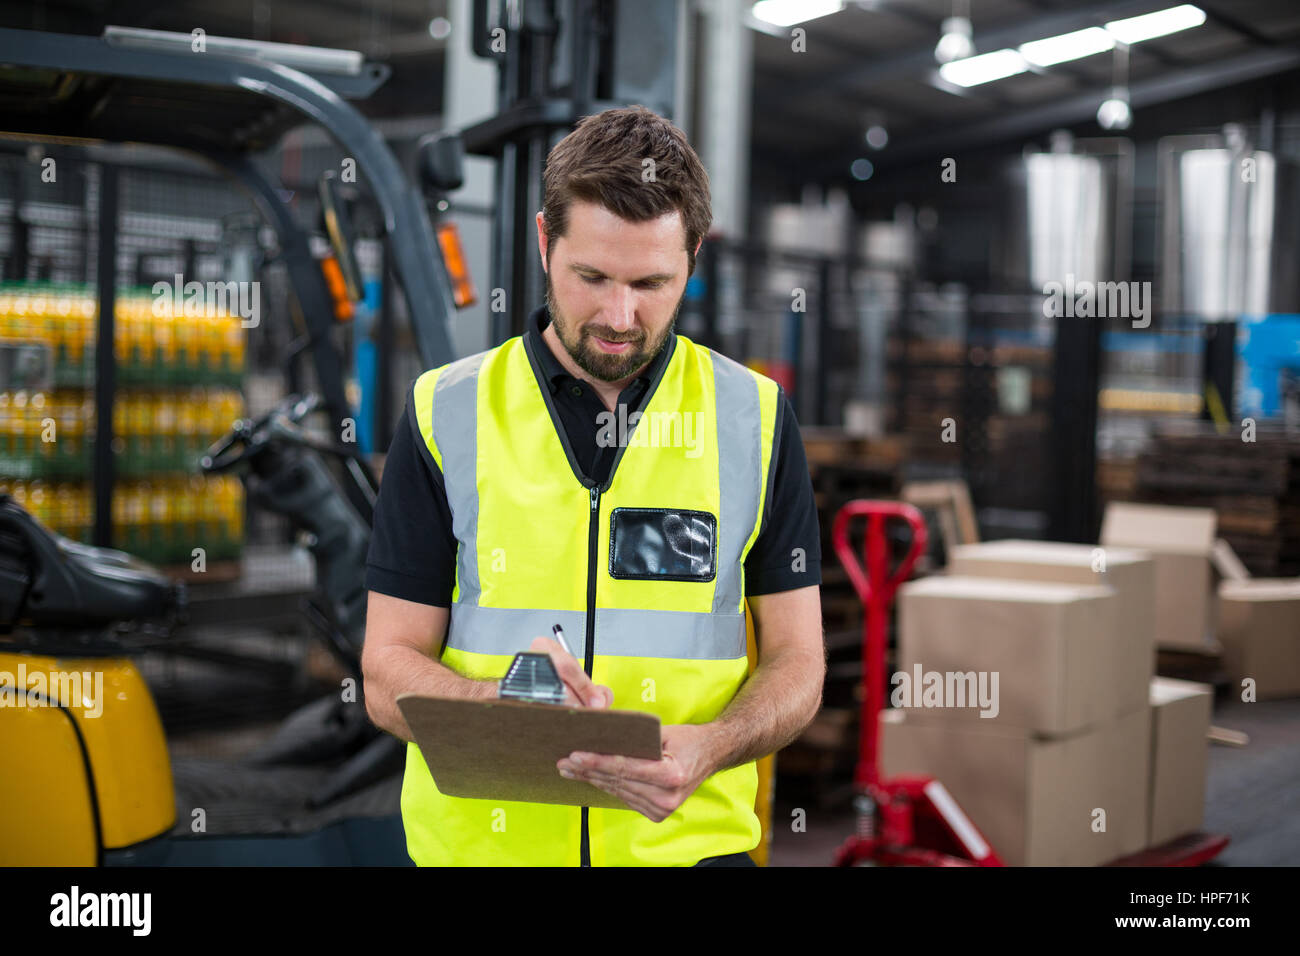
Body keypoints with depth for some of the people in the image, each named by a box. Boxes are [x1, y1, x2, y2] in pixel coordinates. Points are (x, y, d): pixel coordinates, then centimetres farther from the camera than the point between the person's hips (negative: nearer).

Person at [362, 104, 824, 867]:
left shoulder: (755, 416, 6)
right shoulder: (447, 414, 4)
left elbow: (797, 663, 8)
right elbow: (389, 672, 4)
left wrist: (706, 747, -11)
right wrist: (505, 701, -15)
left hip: (684, 839, 1)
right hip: (480, 839, 0)